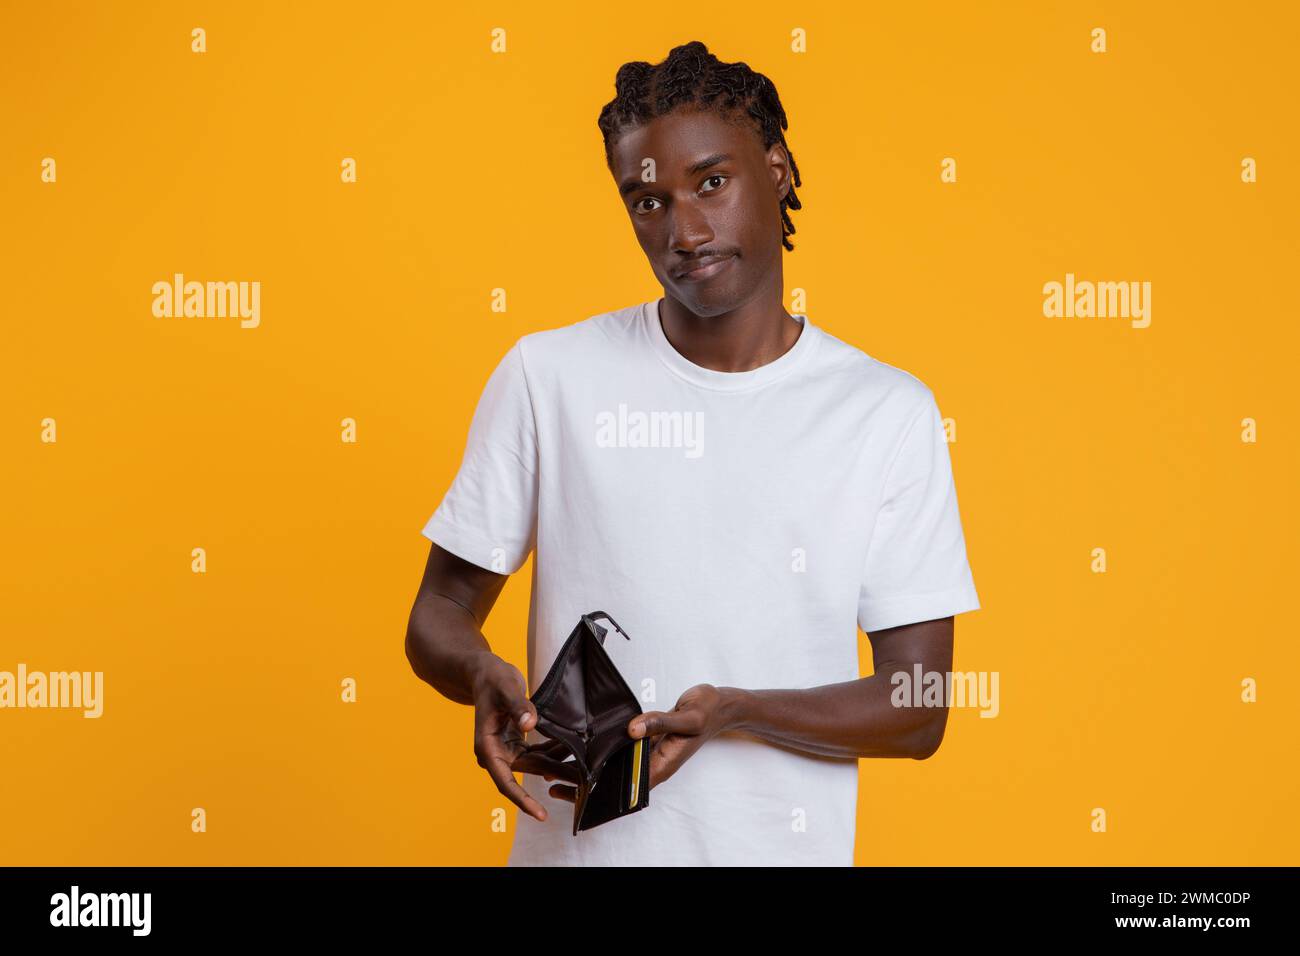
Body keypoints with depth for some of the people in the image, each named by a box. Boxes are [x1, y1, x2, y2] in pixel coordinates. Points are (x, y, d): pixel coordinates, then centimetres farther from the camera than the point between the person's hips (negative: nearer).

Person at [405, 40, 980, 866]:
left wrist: (731, 712, -21)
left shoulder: (890, 411, -5)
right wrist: (486, 675, -18)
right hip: (573, 843, 1)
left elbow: (919, 712, -6)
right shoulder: (548, 375, -3)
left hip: (787, 848, 0)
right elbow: (440, 613, 3)